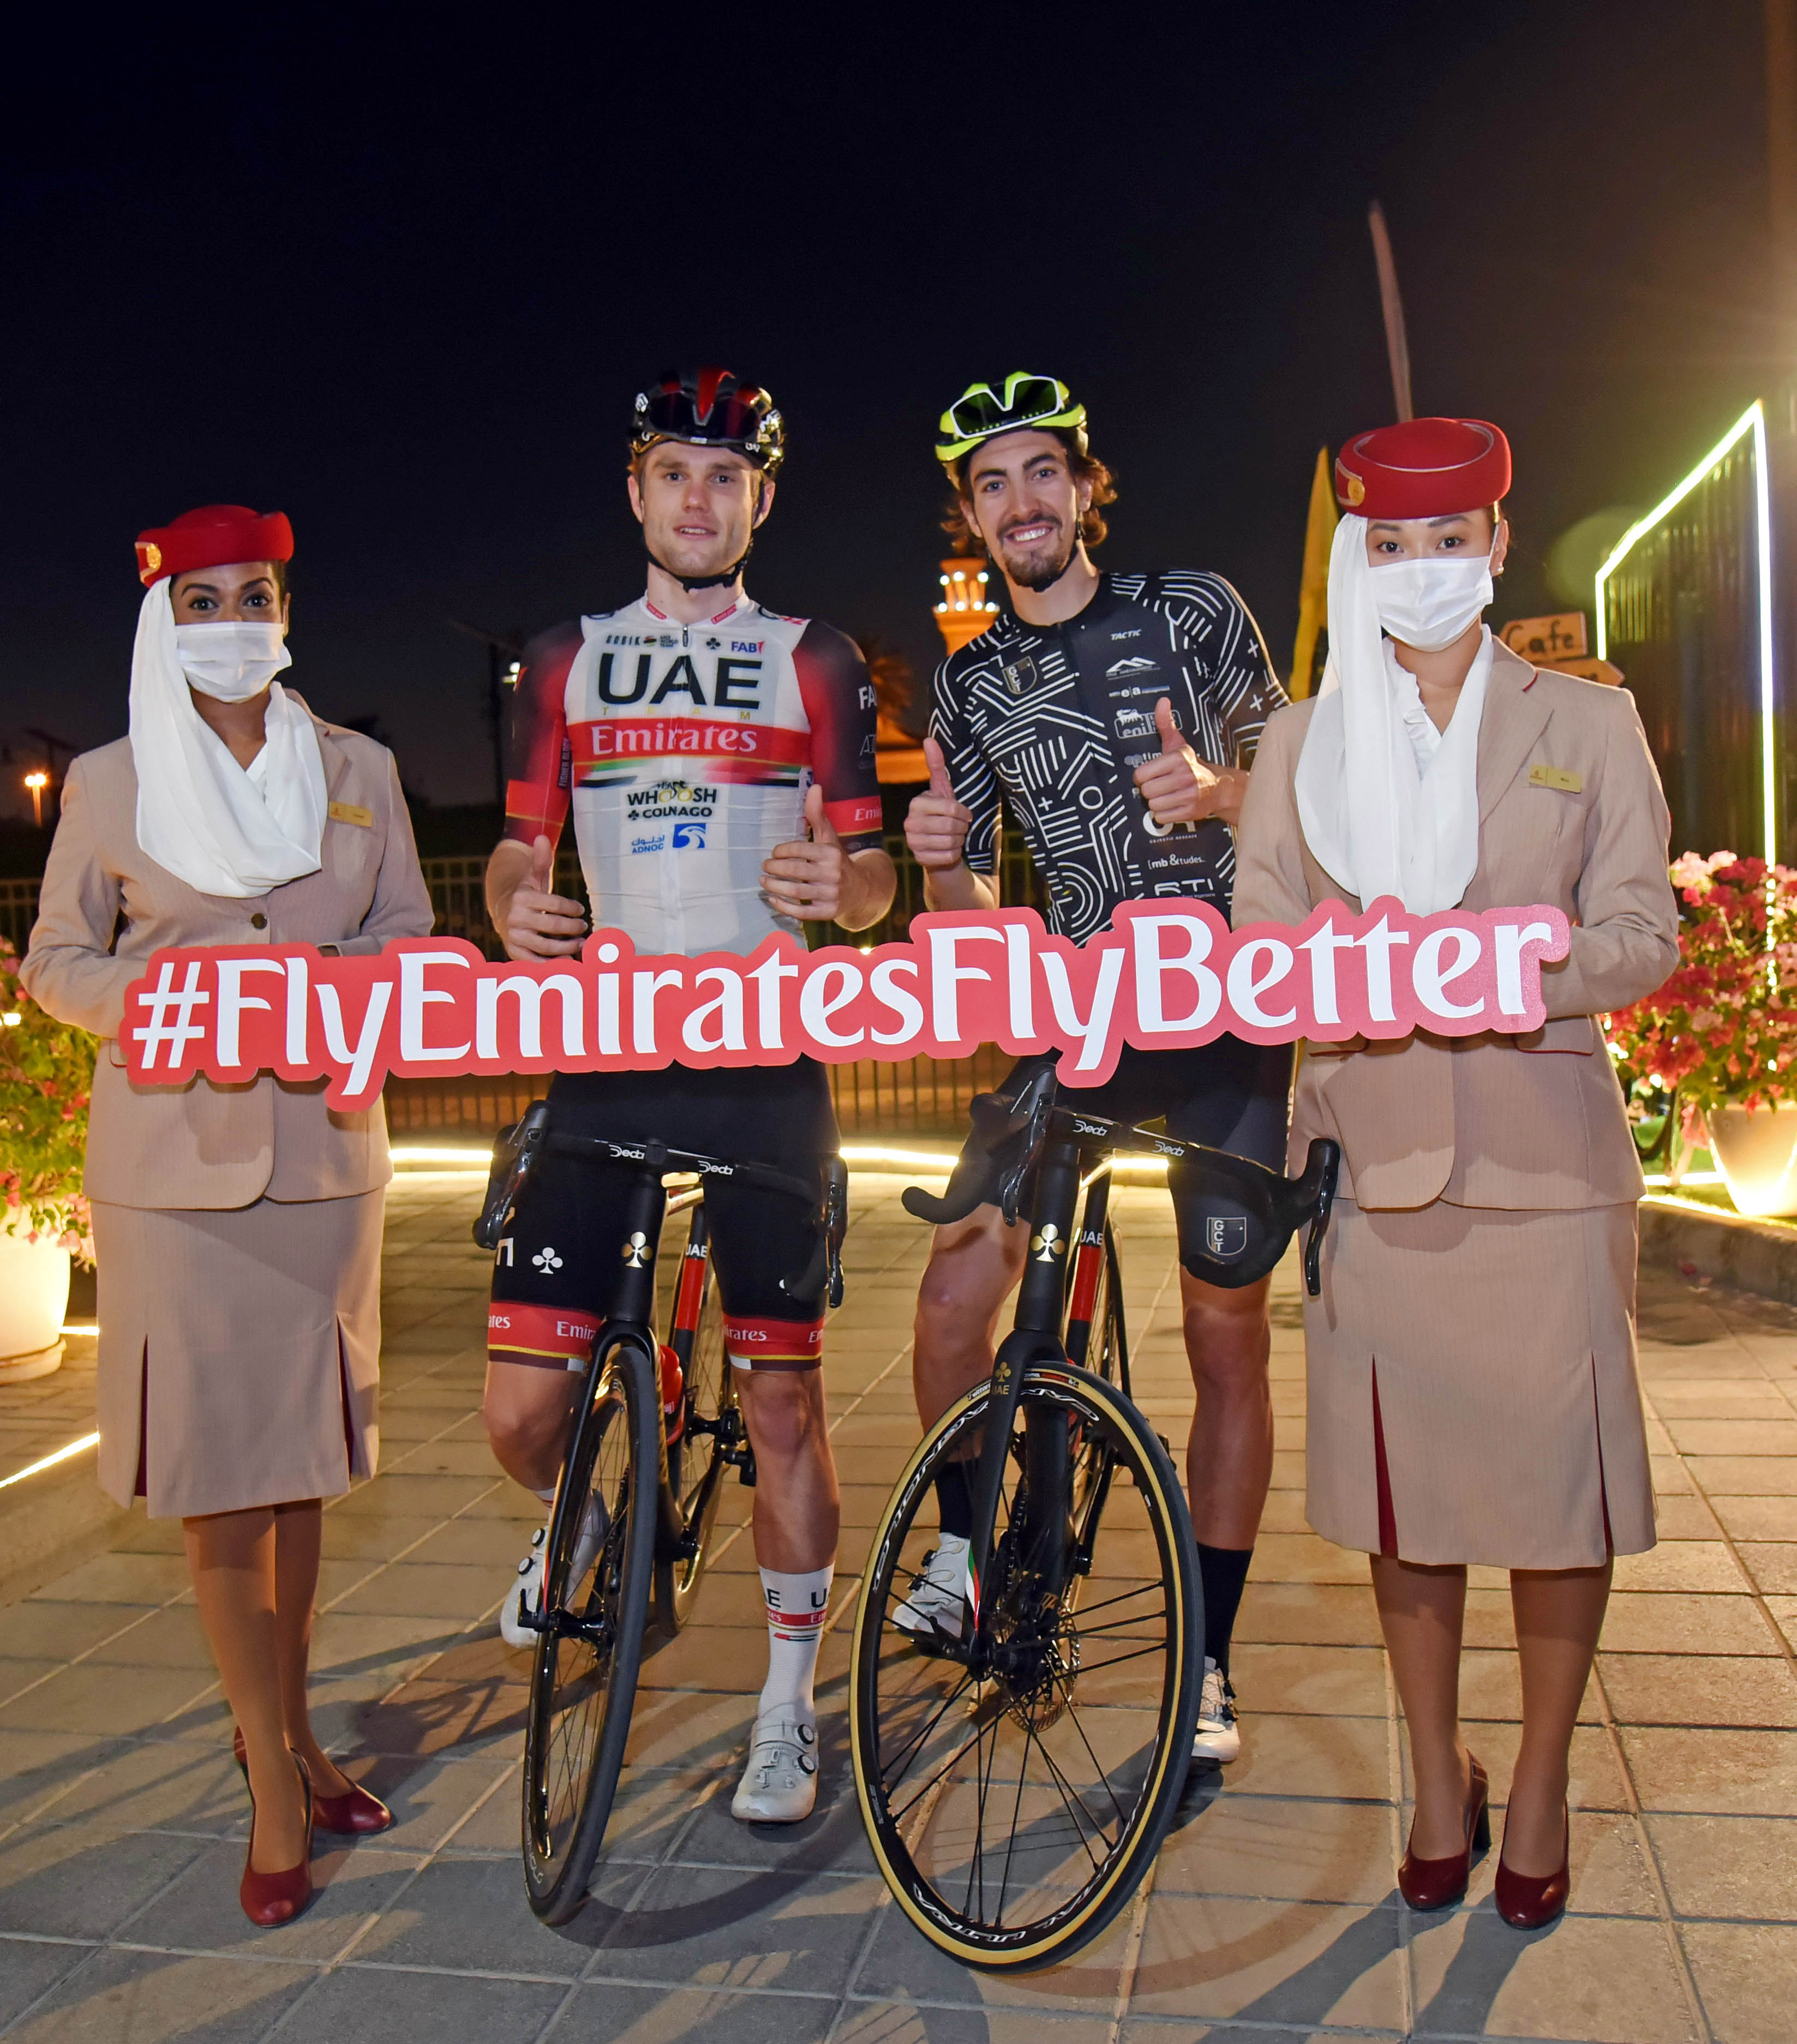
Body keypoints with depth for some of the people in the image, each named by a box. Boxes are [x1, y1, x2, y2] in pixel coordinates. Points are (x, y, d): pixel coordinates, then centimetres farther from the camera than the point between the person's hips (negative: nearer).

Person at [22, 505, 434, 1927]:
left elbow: (414, 934, 10)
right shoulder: (110, 782, 4)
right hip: (175, 1153, -2)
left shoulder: (359, 769, 9)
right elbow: (54, 962, 7)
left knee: (303, 1448, 10)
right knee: (213, 1462, -3)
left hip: (323, 1143, 2)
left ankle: (287, 1732, 29)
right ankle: (276, 1791, 10)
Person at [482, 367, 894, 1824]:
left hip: (765, 1060, -2)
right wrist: (515, 909, -9)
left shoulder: (816, 662, 8)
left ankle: (790, 1713, 18)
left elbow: (876, 877, 6)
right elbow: (520, 847, 15)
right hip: (599, 1056, 2)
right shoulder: (566, 662, 13)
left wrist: (837, 883, -19)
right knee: (524, 1403, -1)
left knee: (782, 1389, 0)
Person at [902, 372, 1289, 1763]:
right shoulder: (972, 686, 9)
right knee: (956, 1297, -11)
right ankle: (967, 1545, 16)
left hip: (1227, 1016, -2)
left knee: (1229, 1337, 2)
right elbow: (968, 914, 9)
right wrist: (939, 856, -14)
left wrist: (1216, 790, -18)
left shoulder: (1193, 609, 2)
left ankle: (1208, 1660, 18)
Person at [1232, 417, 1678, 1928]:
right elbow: (1258, 945, 6)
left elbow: (1646, 933, 2)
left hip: (1545, 1157, -1)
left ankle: (1539, 1787, 24)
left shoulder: (1588, 723, 9)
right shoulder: (1301, 743, 12)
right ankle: (1439, 1783, 27)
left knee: (1559, 1479, 2)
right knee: (1406, 1484, 7)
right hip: (1376, 1160, 1)